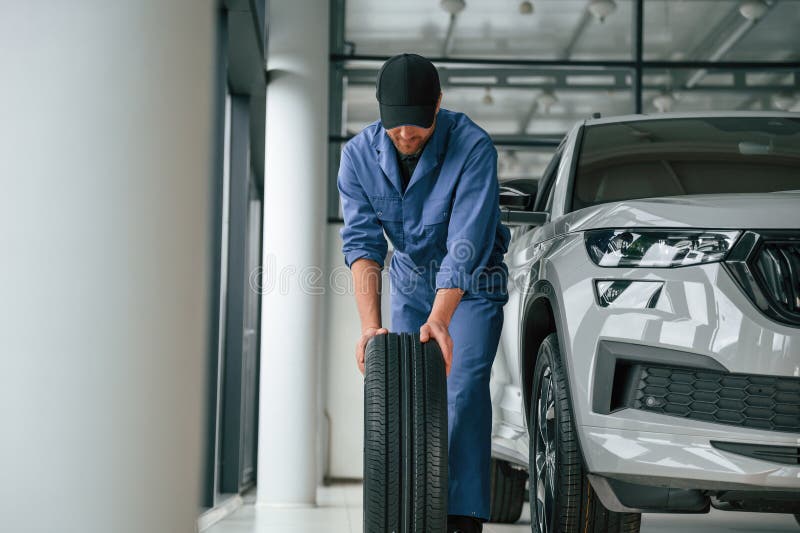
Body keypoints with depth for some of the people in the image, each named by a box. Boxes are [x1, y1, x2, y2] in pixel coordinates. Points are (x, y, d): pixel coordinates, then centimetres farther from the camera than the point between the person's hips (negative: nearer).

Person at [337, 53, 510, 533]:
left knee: (464, 389, -17)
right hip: (411, 279, 4)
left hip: (473, 282, -4)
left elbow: (466, 245, -35)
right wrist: (370, 326, -34)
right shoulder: (359, 155, -16)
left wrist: (440, 320, -47)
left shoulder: (473, 147, -29)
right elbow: (362, 242, -22)